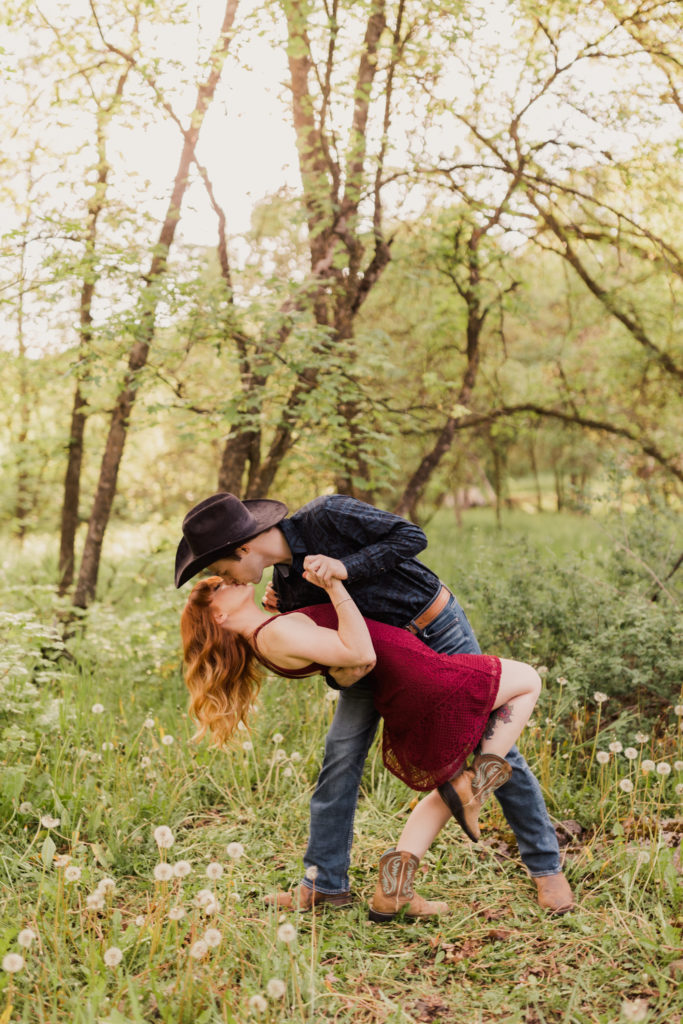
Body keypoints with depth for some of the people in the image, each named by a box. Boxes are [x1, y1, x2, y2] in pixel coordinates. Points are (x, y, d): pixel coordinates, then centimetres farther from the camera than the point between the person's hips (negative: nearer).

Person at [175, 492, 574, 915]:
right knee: (341, 753, -1)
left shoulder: (326, 516, -27)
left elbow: (411, 537, -24)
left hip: (437, 630, -6)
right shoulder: (286, 584, -8)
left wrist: (346, 568, -33)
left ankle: (546, 865, 18)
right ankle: (326, 883, 12)